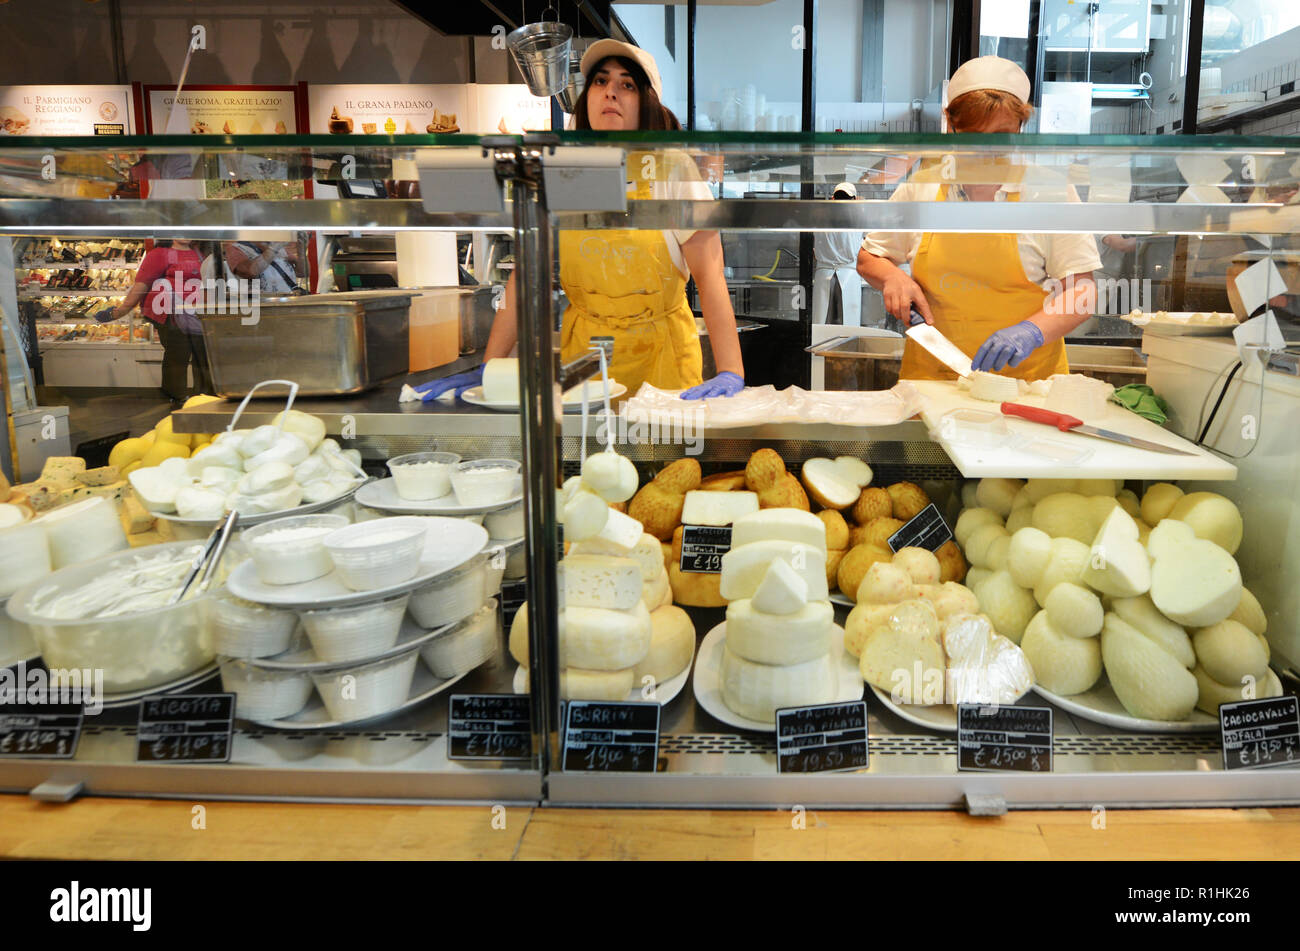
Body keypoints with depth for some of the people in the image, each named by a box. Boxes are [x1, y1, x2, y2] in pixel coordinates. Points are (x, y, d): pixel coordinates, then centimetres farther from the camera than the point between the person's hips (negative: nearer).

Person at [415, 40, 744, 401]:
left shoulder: (674, 170, -6)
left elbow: (709, 276, -13)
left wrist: (731, 373, -25)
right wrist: (488, 369, -9)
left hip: (660, 353, -2)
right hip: (581, 347, 2)